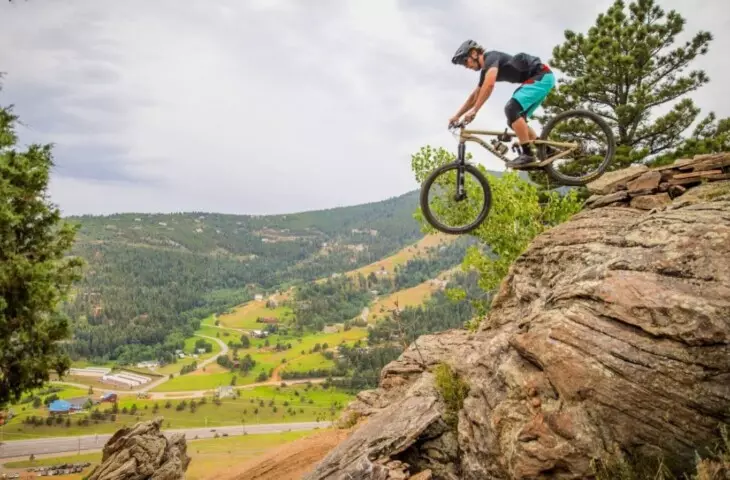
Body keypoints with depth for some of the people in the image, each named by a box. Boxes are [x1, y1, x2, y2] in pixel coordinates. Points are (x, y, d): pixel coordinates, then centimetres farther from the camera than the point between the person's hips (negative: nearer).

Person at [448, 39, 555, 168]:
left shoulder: (491, 57, -14)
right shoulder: (486, 70, 15)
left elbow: (489, 85, -31)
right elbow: (475, 96, 23)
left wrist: (474, 110, -33)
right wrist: (457, 116, 19)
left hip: (542, 76, -10)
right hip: (541, 78, 10)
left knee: (511, 109, -22)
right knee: (514, 120, 8)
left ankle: (527, 154, -21)